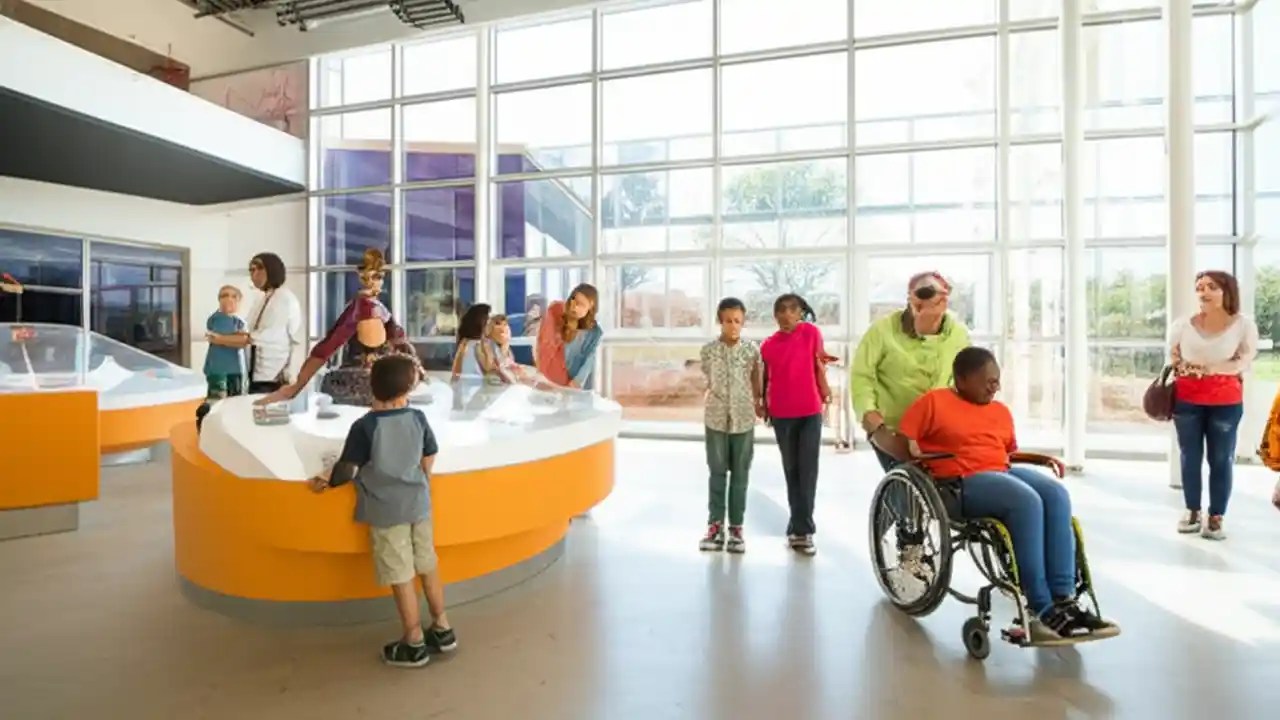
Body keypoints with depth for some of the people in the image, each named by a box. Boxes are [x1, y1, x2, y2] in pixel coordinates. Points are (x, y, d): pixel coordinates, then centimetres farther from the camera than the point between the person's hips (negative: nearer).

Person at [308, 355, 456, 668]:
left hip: (386, 511, -4)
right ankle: (442, 629, 30)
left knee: (401, 577, 7)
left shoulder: (364, 427, -16)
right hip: (418, 504, 4)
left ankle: (414, 644, 20)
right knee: (428, 566, 17)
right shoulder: (418, 418, -5)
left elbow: (347, 470, -14)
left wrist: (325, 482, 6)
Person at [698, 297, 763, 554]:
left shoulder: (752, 349, -2)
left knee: (740, 475, 7)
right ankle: (715, 525, 15)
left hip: (744, 418, 0)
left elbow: (756, 379, 7)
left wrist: (758, 403, 9)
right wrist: (721, 398, 5)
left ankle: (736, 528, 15)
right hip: (716, 418, 0)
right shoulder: (709, 349, -2)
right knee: (717, 473, 7)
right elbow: (709, 381, 7)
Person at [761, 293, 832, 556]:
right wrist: (763, 405, 4)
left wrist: (824, 392, 2)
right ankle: (800, 527, 25)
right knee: (791, 470, 12)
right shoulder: (768, 345, -1)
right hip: (781, 415, 2)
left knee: (808, 470, -1)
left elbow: (819, 364, 2)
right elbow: (765, 379, 6)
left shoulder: (811, 332, -5)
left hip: (811, 411, -2)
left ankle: (801, 529, 8)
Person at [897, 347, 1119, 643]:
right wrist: (910, 448, -24)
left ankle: (1064, 600, -21)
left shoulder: (1001, 411, 22)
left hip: (1003, 474, 7)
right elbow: (898, 440, -4)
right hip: (962, 483, -7)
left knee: (1056, 494, -21)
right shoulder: (933, 401, 0)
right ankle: (1042, 610, -25)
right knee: (1027, 501, -31)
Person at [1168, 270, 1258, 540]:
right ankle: (1192, 512, 19)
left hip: (1226, 402, -1)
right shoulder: (1182, 325, 1)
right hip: (1187, 400, 1)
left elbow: (1244, 363, -8)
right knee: (1189, 458, 8)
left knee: (1221, 460, 3)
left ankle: (1216, 517, 13)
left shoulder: (1243, 325, -3)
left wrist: (1207, 368, -21)